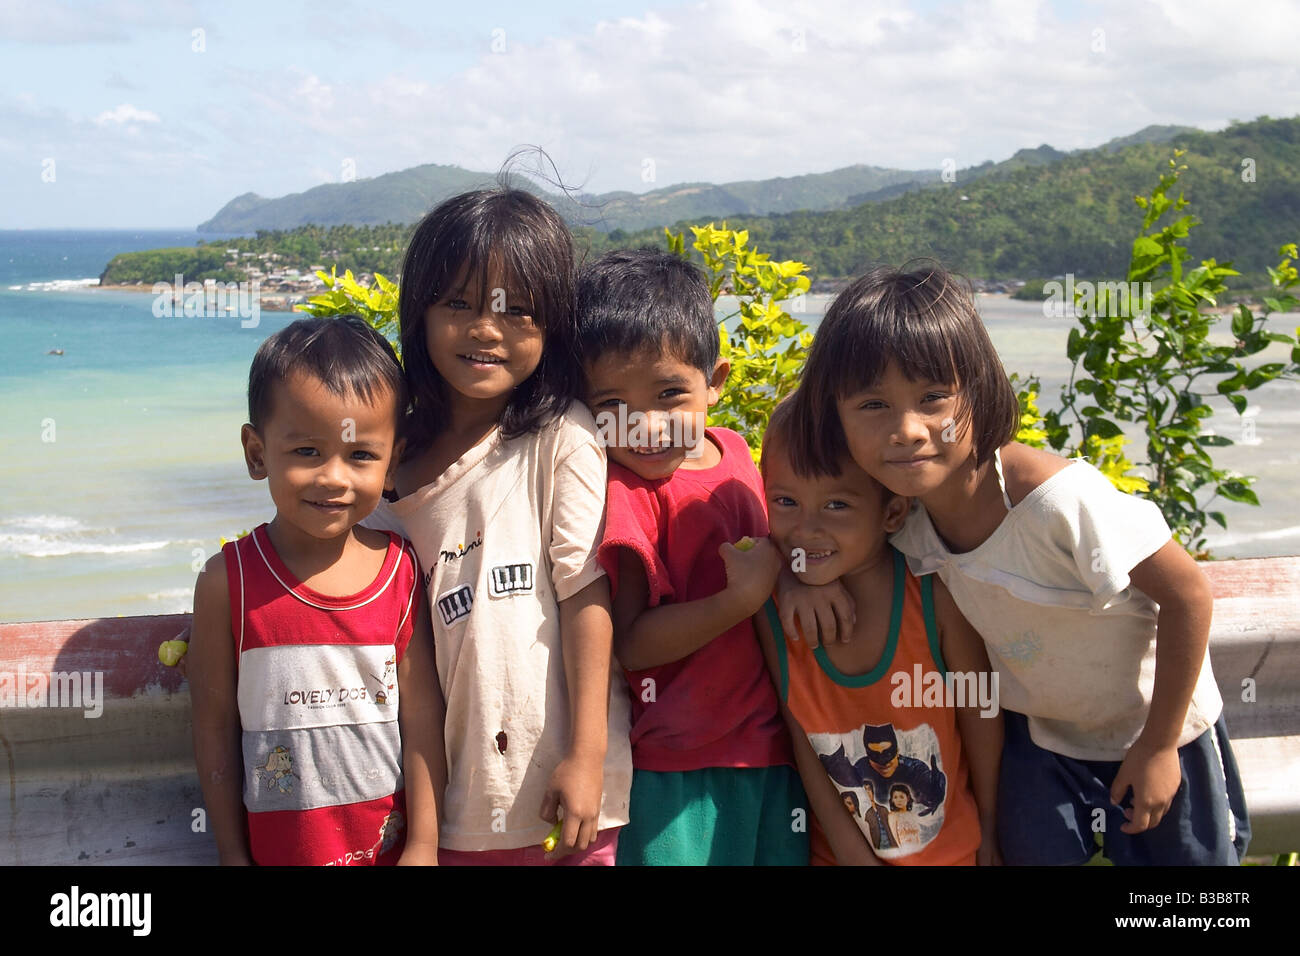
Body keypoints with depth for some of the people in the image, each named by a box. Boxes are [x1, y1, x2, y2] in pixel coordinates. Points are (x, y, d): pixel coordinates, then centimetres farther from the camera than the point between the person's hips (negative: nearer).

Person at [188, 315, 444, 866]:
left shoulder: (403, 571, -6)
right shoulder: (228, 581, -10)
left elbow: (421, 714, -4)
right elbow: (215, 727, -4)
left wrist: (423, 846, -3)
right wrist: (233, 855, -1)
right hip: (277, 850, -1)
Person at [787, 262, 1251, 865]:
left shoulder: (1058, 499, -38)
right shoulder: (896, 507, -21)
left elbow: (1187, 594, -26)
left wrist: (1157, 745, -17)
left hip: (1153, 725, -4)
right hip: (1035, 731, 4)